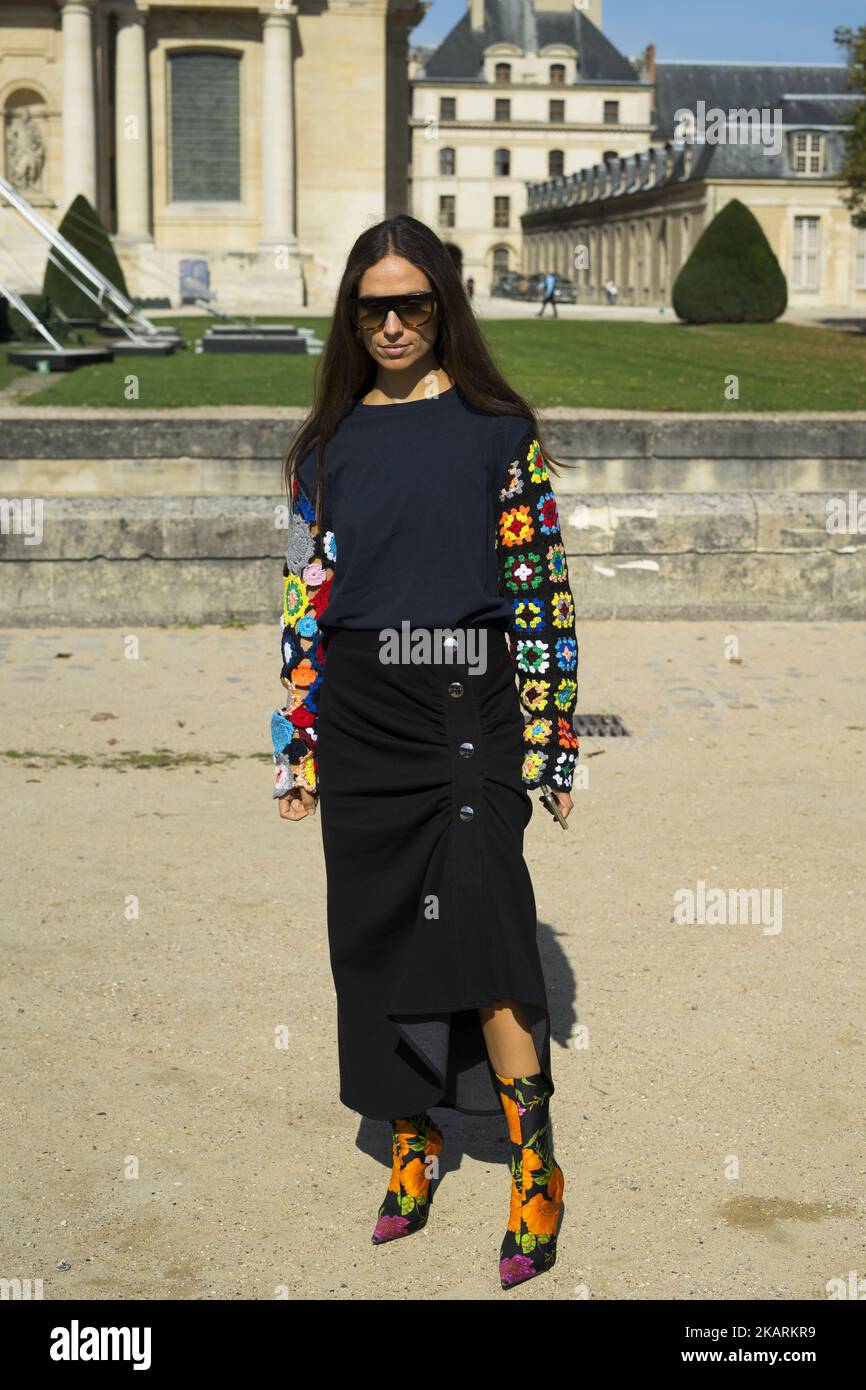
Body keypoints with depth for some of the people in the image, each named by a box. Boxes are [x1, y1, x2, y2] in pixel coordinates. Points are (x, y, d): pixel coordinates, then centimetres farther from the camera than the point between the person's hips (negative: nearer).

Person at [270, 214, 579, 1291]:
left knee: (480, 925, -14)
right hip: (360, 720, 4)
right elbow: (306, 594, 11)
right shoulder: (329, 443, 10)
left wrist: (547, 736, -5)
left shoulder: (496, 430, 1)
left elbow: (539, 586, 0)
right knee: (376, 932, 7)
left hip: (469, 707, -3)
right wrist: (297, 746, 7)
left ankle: (534, 1168, -4)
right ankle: (414, 1143, 23)